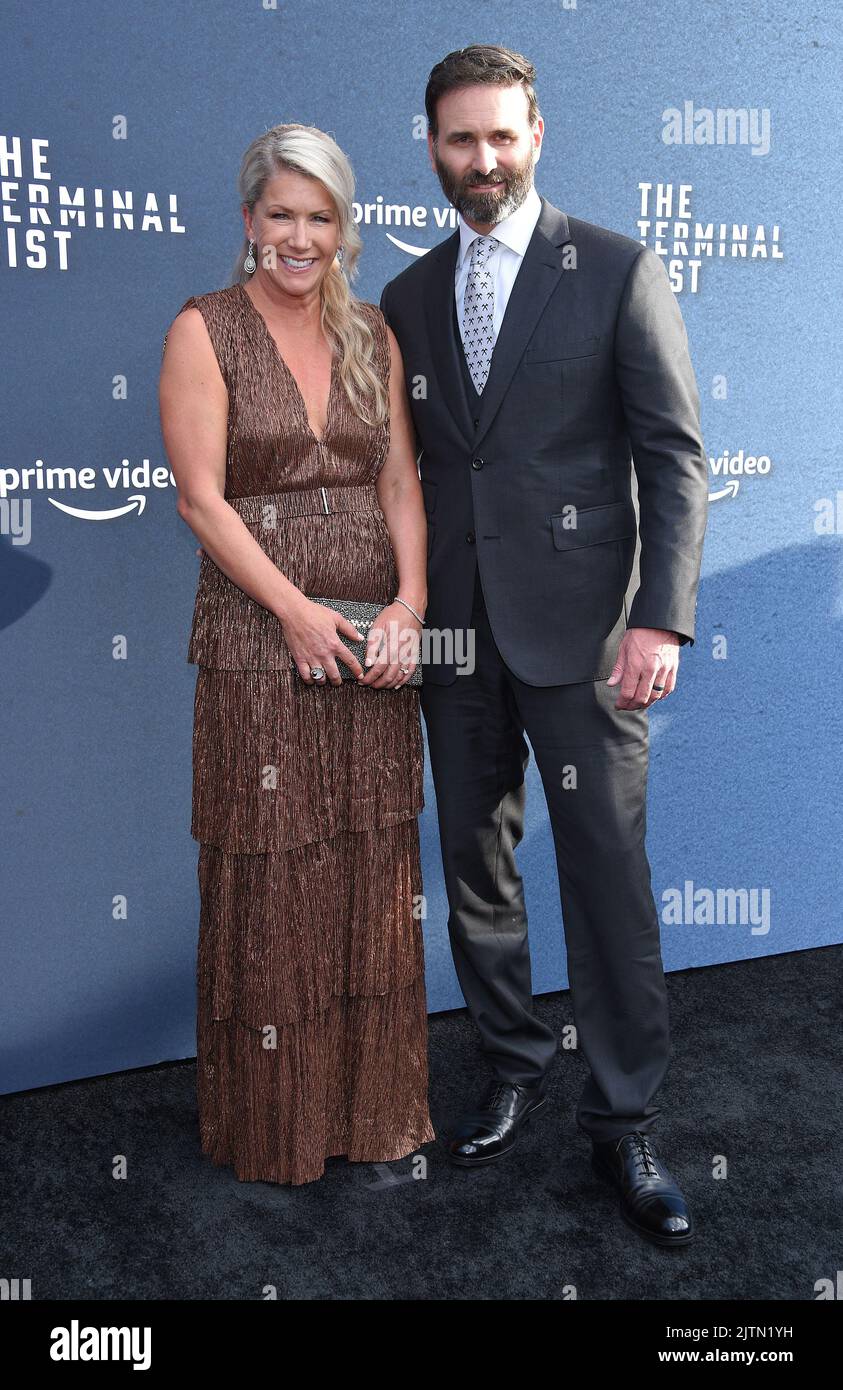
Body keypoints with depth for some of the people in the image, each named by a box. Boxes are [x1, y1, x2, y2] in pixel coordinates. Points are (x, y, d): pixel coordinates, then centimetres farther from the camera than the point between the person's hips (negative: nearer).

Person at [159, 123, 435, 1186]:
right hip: (260, 642, -4)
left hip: (376, 642, 4)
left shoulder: (373, 335, 12)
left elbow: (400, 480, 6)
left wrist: (409, 601, -10)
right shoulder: (205, 330, -1)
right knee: (270, 883, 4)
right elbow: (201, 498, -9)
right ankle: (272, 1123, 24)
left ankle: (374, 1101, 29)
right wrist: (297, 609, -16)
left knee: (373, 874, 11)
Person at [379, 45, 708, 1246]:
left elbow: (675, 457, -5)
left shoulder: (619, 271, 0)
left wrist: (662, 616, -15)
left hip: (578, 626, -4)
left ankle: (624, 1122, 15)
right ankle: (514, 1068, 31)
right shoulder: (409, 298, 12)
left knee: (608, 872, -1)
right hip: (453, 628, 5)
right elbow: (405, 464, 15)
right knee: (474, 863, 12)